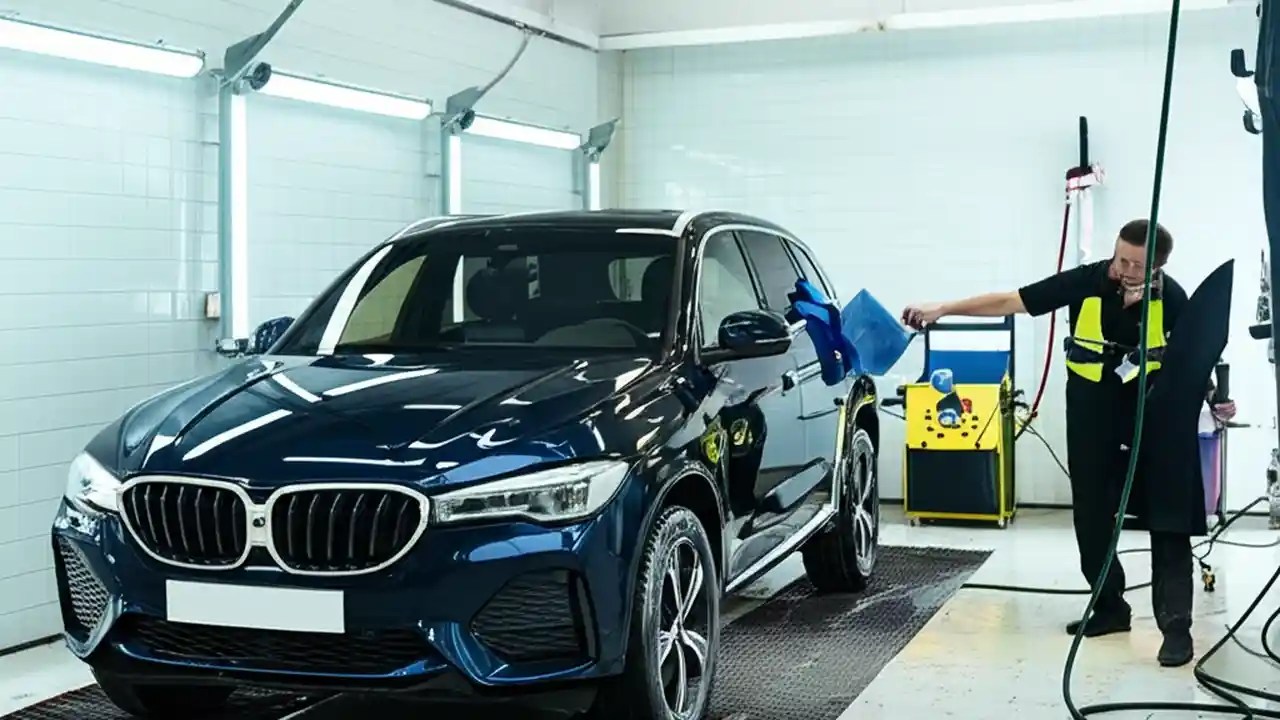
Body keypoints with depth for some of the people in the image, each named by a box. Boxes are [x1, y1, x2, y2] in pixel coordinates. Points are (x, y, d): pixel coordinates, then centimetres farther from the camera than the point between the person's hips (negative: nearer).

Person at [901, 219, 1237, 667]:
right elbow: (1011, 302, -14)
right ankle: (1110, 607, 24)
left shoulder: (1171, 299, -12)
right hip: (1091, 419, 2)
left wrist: (1215, 400, -15)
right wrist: (942, 309, -19)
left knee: (1167, 521, -6)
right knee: (1091, 518, 8)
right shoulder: (1086, 282, -14)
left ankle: (1176, 627, -3)